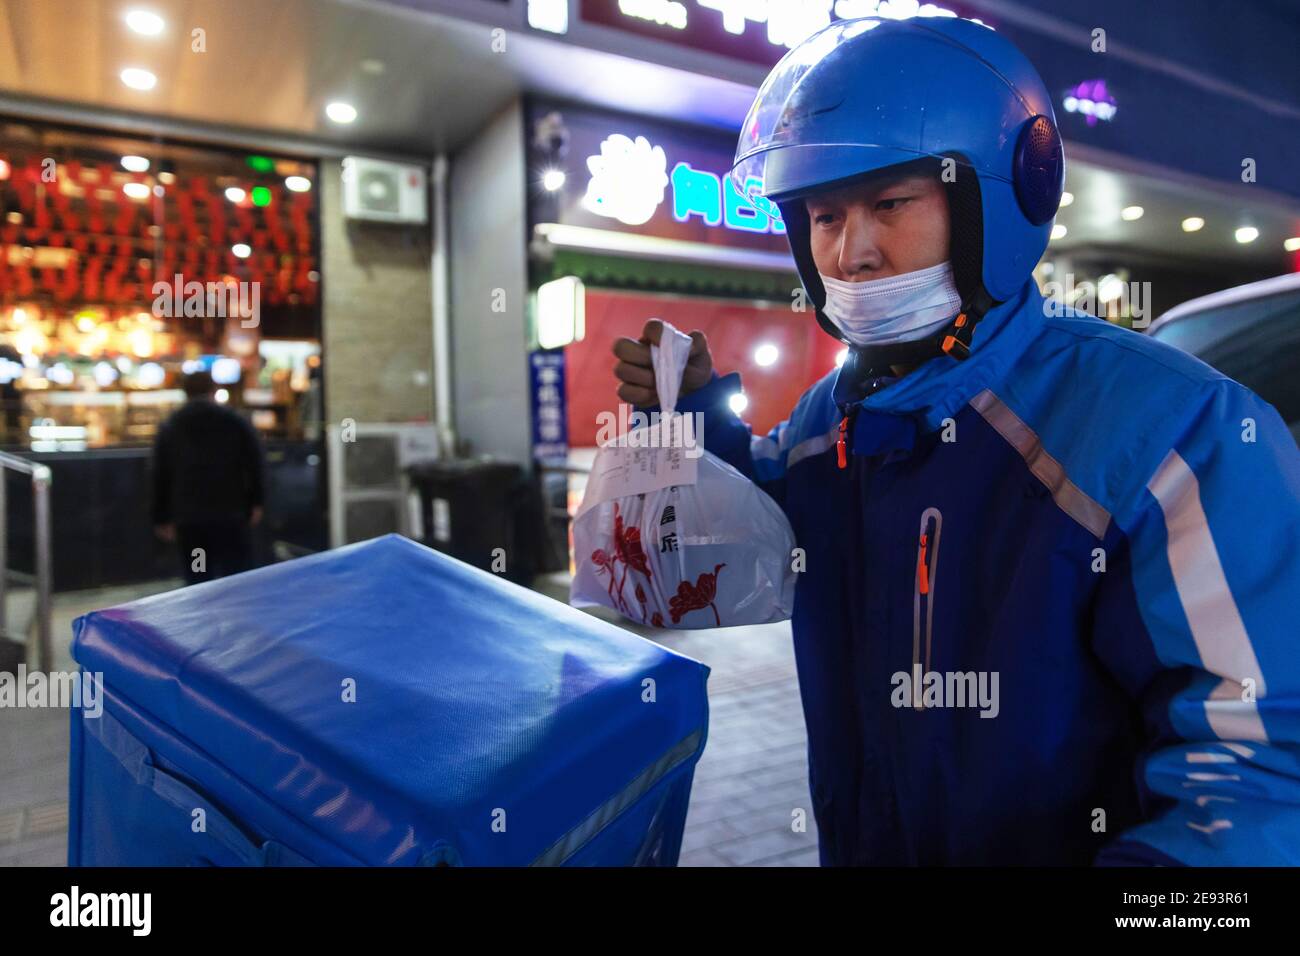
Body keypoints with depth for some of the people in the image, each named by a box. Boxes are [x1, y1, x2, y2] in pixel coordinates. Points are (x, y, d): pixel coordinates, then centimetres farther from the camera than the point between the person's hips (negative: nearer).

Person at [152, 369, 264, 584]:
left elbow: (160, 478, 9)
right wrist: (255, 503, 3)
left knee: (197, 585, 7)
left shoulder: (169, 428, 10)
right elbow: (254, 464, -1)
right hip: (231, 518, -2)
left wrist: (162, 519, 14)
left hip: (188, 522, 2)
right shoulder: (235, 422, 4)